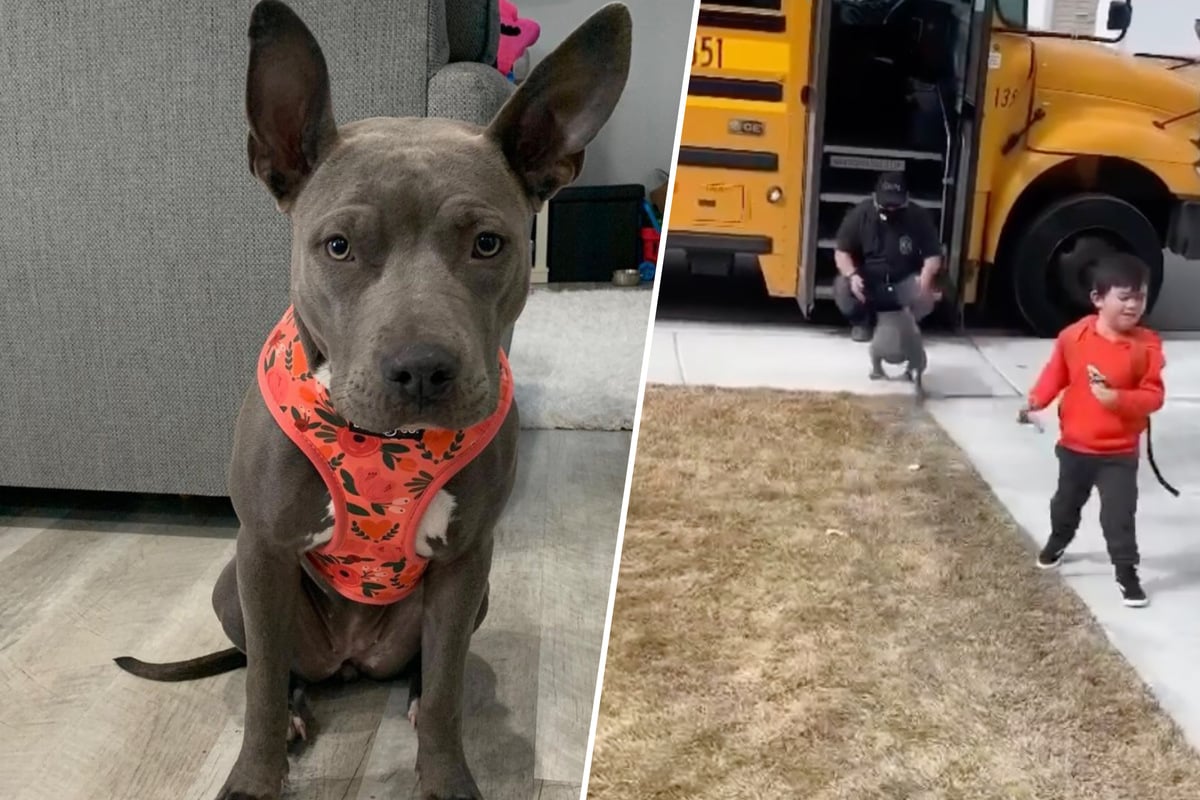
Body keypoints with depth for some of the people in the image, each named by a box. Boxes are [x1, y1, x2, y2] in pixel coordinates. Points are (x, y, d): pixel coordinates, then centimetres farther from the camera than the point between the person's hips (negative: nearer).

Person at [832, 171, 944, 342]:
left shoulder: (920, 218, -12)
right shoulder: (859, 214, -13)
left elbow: (933, 255, -9)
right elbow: (841, 252, -10)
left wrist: (926, 277, -31)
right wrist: (852, 275, -31)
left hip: (903, 282, 0)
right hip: (866, 281, 0)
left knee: (925, 296, -30)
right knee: (842, 287, -31)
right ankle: (861, 322, 3)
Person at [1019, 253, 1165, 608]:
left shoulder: (1147, 345, -14)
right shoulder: (1074, 336, -11)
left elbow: (1153, 396, -14)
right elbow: (1056, 373, 3)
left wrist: (1118, 399, -30)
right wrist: (1036, 401, -11)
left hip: (1120, 453, -2)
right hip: (1074, 445, 3)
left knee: (1119, 516, -2)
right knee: (1066, 502, 25)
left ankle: (1127, 573, 15)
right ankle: (1057, 542, 52)